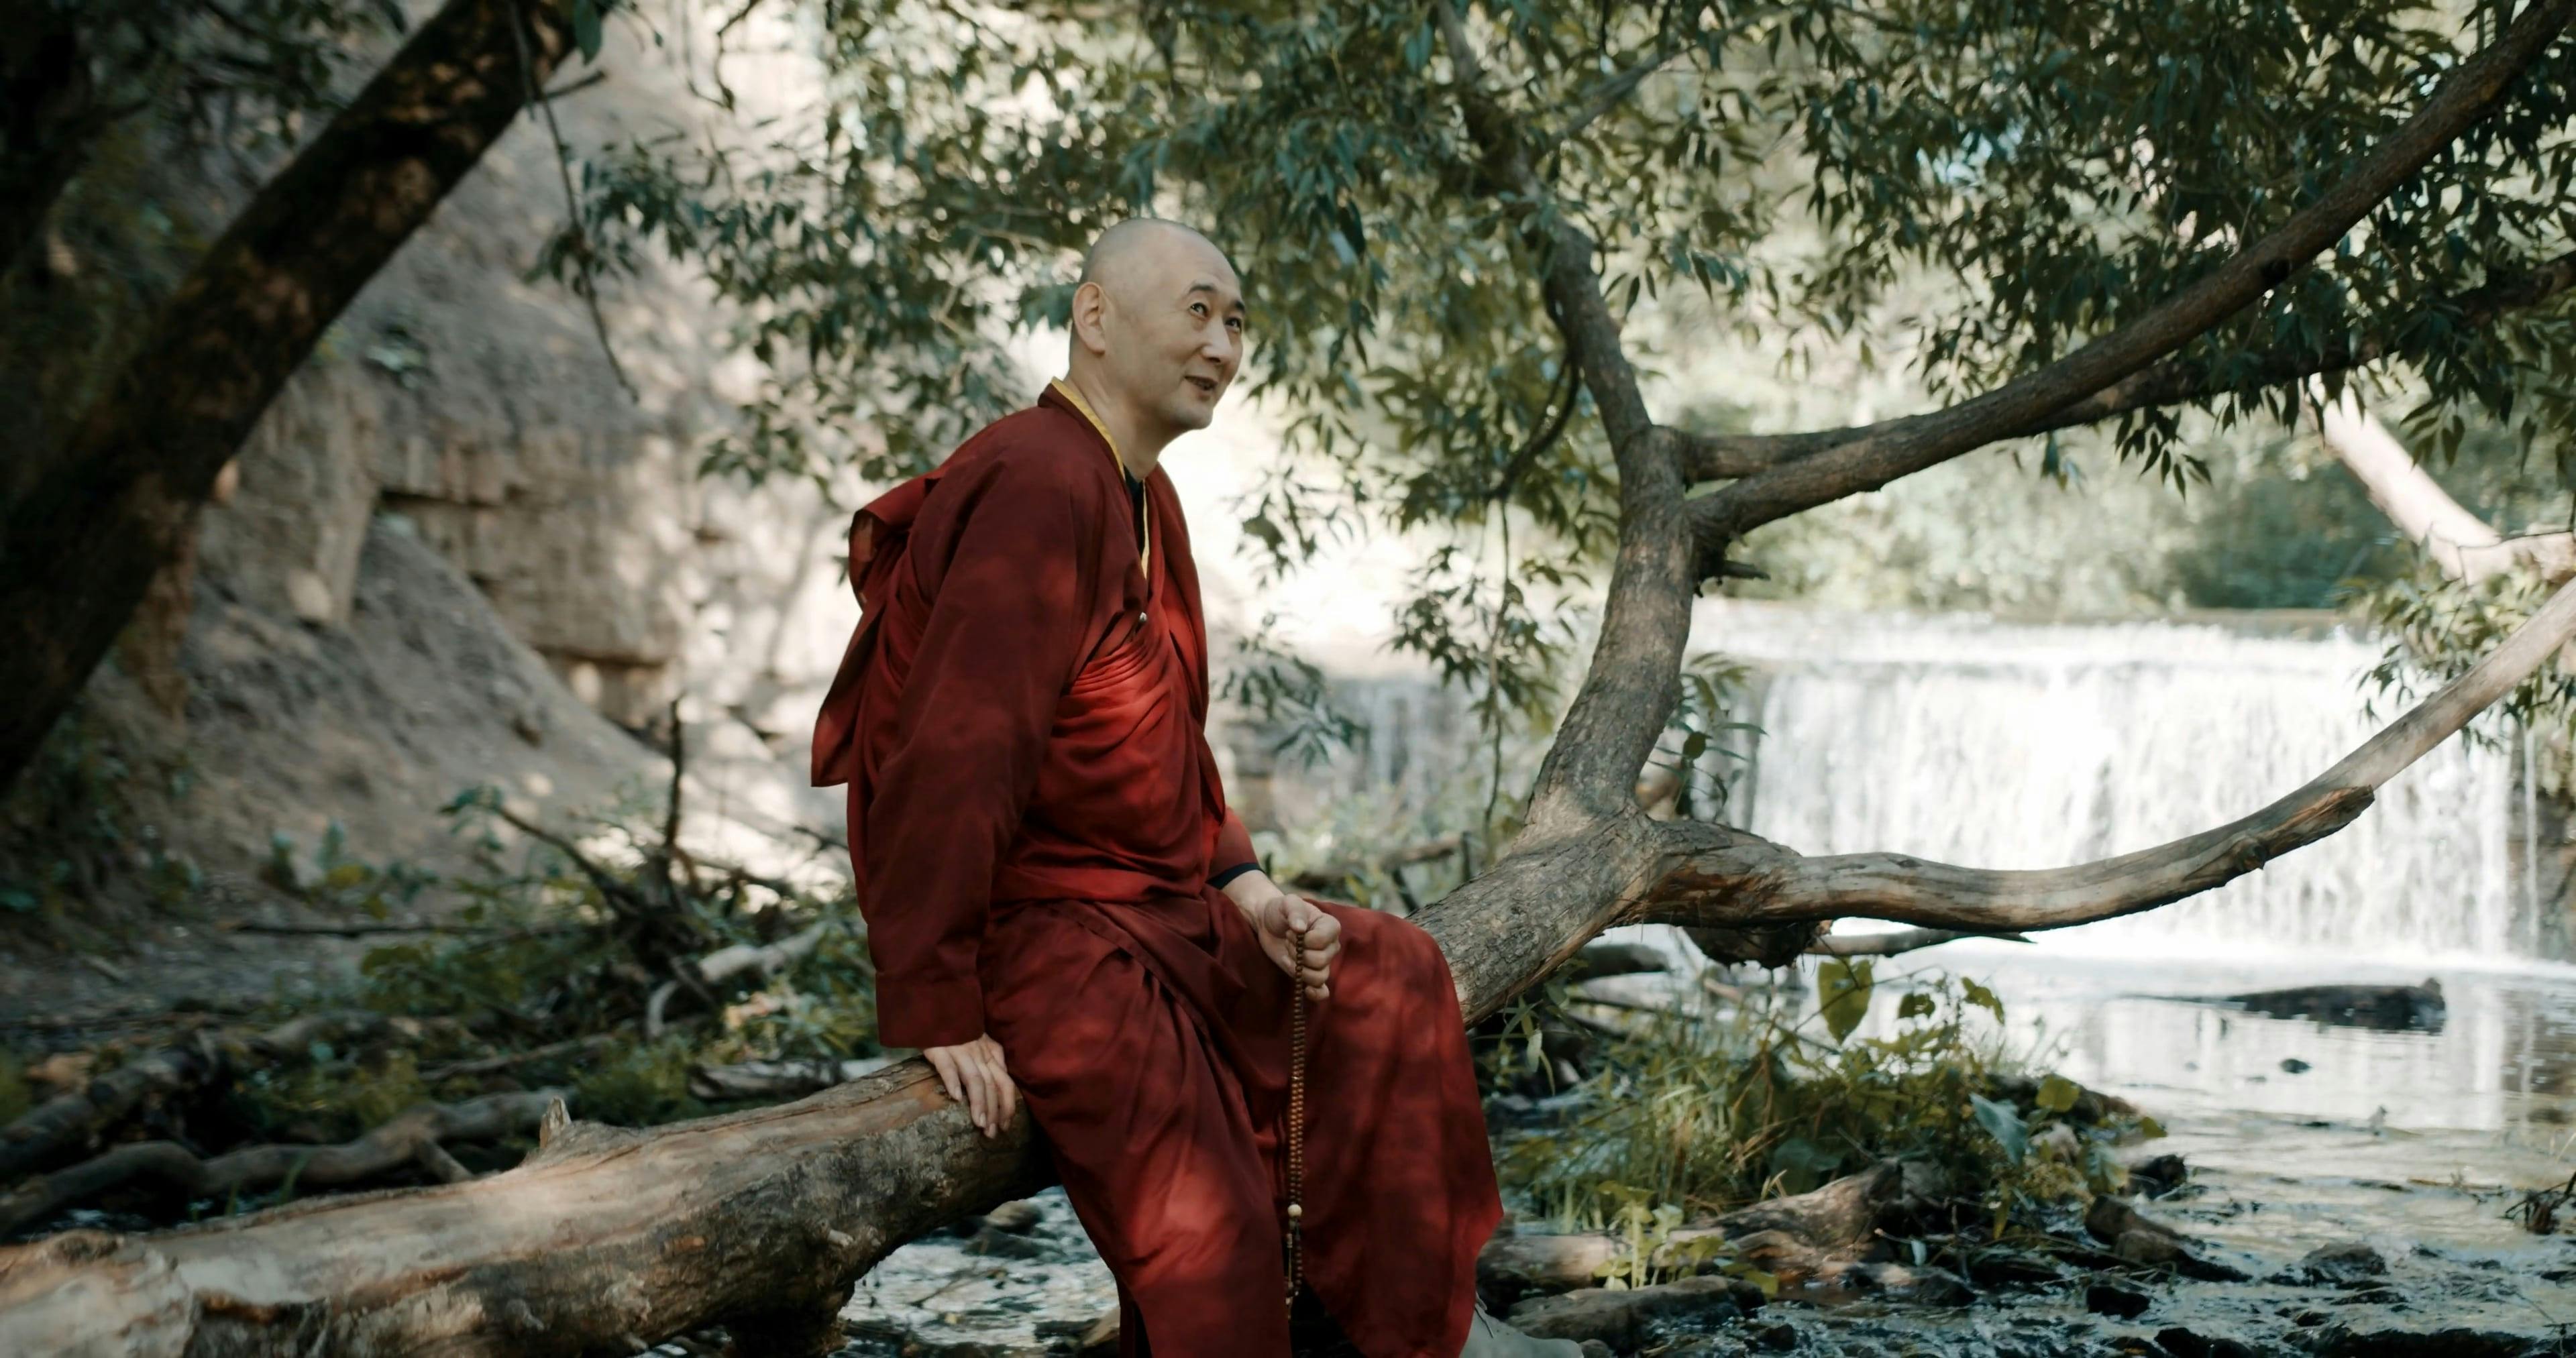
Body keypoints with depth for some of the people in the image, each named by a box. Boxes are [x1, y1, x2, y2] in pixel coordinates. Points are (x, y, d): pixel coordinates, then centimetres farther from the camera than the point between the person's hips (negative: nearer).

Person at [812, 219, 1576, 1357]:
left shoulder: (1146, 494, 11)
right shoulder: (1040, 485, -22)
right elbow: (952, 758, -27)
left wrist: (1245, 888, 4)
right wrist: (935, 1012, -26)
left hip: (1156, 909, 11)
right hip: (1031, 927, -11)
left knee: (1392, 979, 13)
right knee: (1208, 1241, -15)